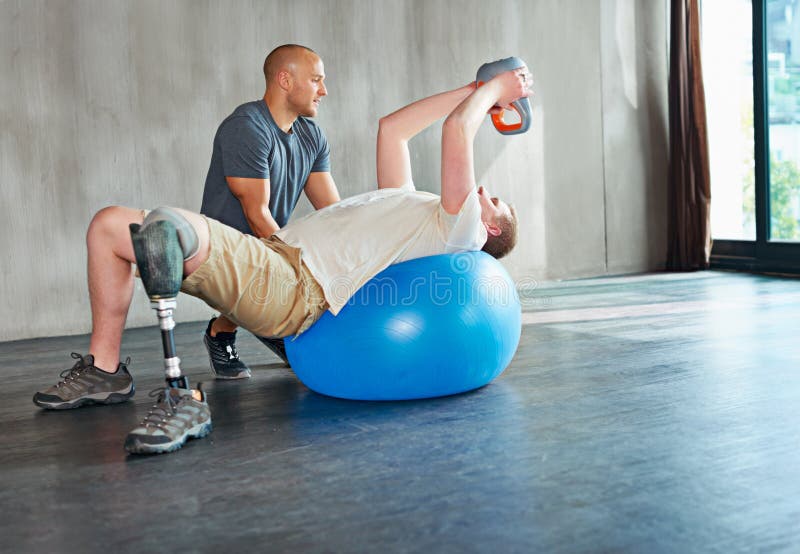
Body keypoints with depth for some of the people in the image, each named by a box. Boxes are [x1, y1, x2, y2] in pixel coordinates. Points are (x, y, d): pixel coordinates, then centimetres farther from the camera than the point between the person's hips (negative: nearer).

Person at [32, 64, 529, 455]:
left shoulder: (459, 227, 4)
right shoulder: (411, 204, 31)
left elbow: (458, 129, -6)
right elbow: (391, 129, 35)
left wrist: (495, 90, 13)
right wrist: (477, 89, 38)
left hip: (293, 289, -9)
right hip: (275, 253, 9)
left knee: (165, 227, -33)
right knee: (110, 223, 6)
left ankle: (184, 400, -26)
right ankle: (103, 370, 12)